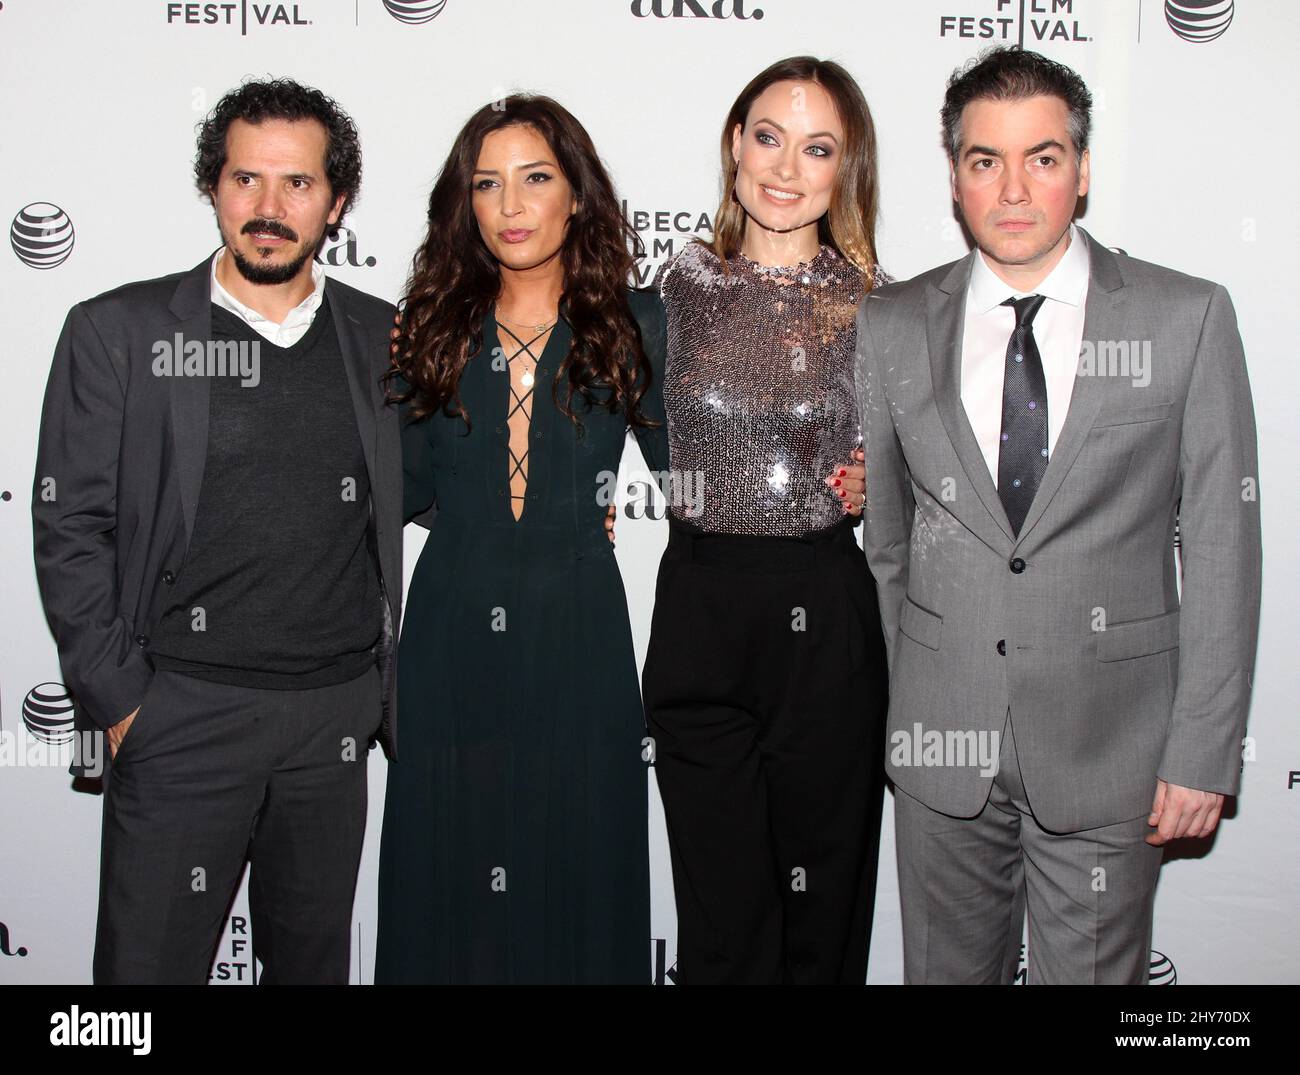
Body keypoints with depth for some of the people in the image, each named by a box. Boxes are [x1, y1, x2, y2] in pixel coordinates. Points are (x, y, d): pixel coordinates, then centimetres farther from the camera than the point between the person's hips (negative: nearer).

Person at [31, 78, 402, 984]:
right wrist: (119, 698, -7)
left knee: (315, 958, 16)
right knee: (150, 961, 4)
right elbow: (70, 527, -2)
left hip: (337, 714, 3)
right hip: (181, 718, -2)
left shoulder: (382, 338, 7)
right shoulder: (118, 331, -1)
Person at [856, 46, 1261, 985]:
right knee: (946, 967, 15)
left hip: (1110, 745, -1)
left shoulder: (1187, 319, -3)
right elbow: (883, 535, 8)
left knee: (1095, 970, 9)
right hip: (942, 738, 2)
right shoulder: (891, 327, 3)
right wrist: (889, 711, 8)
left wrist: (1204, 752, -6)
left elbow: (1222, 546, -3)